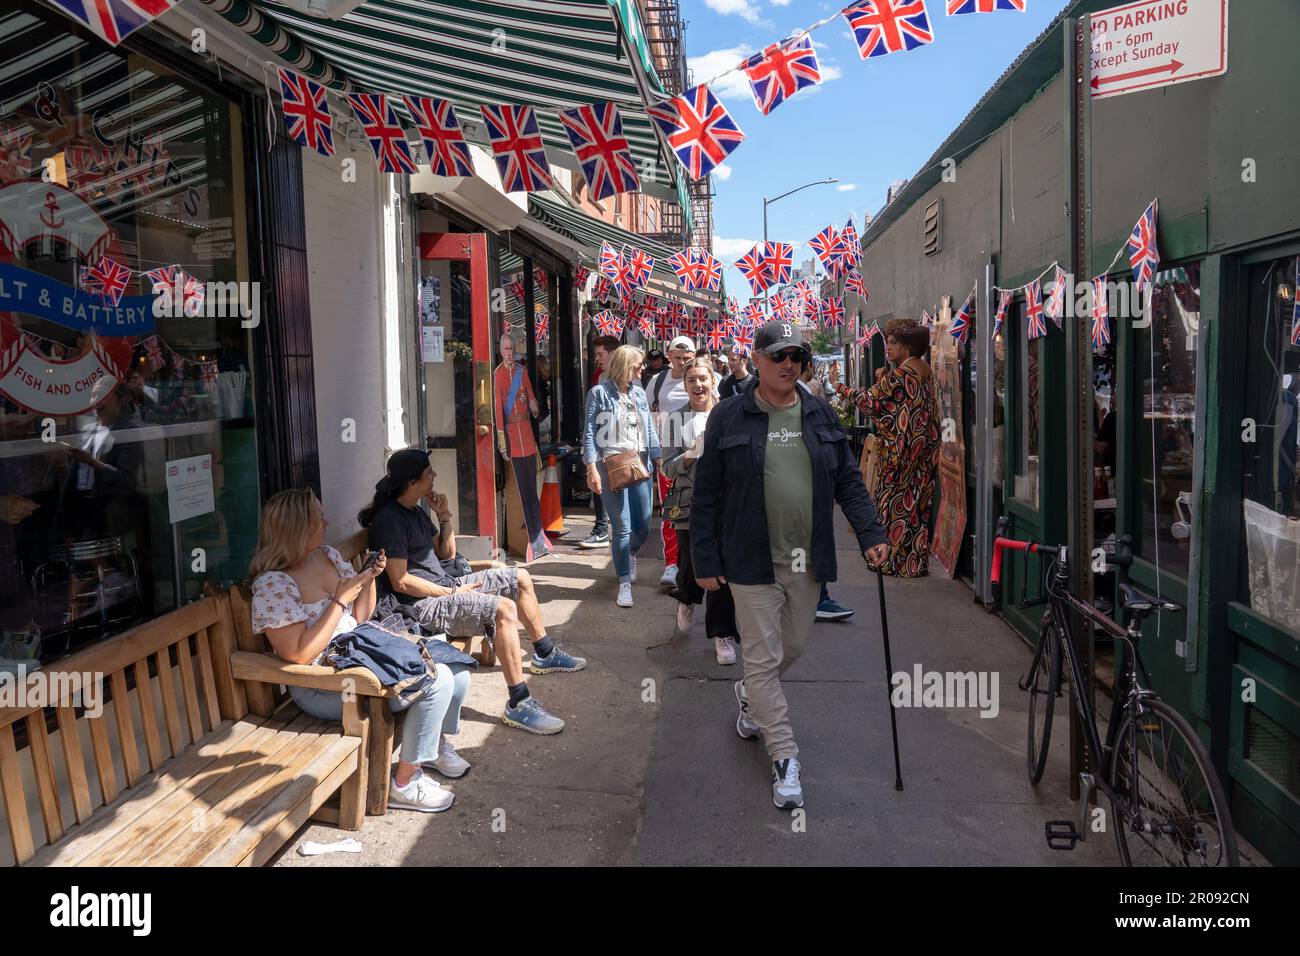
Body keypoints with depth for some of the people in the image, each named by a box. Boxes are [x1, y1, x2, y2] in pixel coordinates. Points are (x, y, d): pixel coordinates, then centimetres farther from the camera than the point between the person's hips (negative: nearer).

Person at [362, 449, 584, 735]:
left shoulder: (416, 511, 12)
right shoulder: (390, 520, -18)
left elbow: (446, 553, 18)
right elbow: (401, 582, -21)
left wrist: (444, 516, 3)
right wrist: (452, 593, -16)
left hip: (447, 585, 11)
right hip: (423, 605, -11)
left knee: (520, 578, 13)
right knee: (504, 608, -31)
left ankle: (545, 654, 29)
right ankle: (519, 705, -27)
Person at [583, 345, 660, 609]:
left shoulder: (639, 393, 10)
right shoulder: (600, 393, -3)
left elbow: (649, 429, 14)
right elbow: (589, 433, -5)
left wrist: (659, 459, 8)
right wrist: (592, 468, -12)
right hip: (611, 466, -5)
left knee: (643, 525, 8)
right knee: (622, 527, -5)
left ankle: (630, 554, 42)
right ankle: (625, 583, 8)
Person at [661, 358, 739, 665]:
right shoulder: (677, 420, 5)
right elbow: (668, 468, 2)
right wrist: (688, 457, -15)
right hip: (689, 503, 1)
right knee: (690, 565, 5)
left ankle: (722, 634, 16)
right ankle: (687, 599, 42)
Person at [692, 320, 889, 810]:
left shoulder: (820, 414, 6)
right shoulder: (729, 417, -5)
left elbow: (848, 480, 10)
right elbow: (706, 495, -3)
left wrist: (870, 532, -3)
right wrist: (705, 562, -4)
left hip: (807, 561, 4)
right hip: (752, 562, -4)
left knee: (792, 647, 17)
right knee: (764, 658, 1)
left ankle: (749, 695, 48)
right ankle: (785, 760, 13)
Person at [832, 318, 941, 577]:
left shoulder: (901, 373, -16)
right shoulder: (925, 371, 11)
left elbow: (872, 401, -12)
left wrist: (842, 388, -1)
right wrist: (884, 380, 17)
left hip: (902, 447, -8)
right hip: (924, 446, 8)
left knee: (894, 499, 1)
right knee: (916, 501, 12)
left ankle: (893, 559, 8)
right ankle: (916, 561, 17)